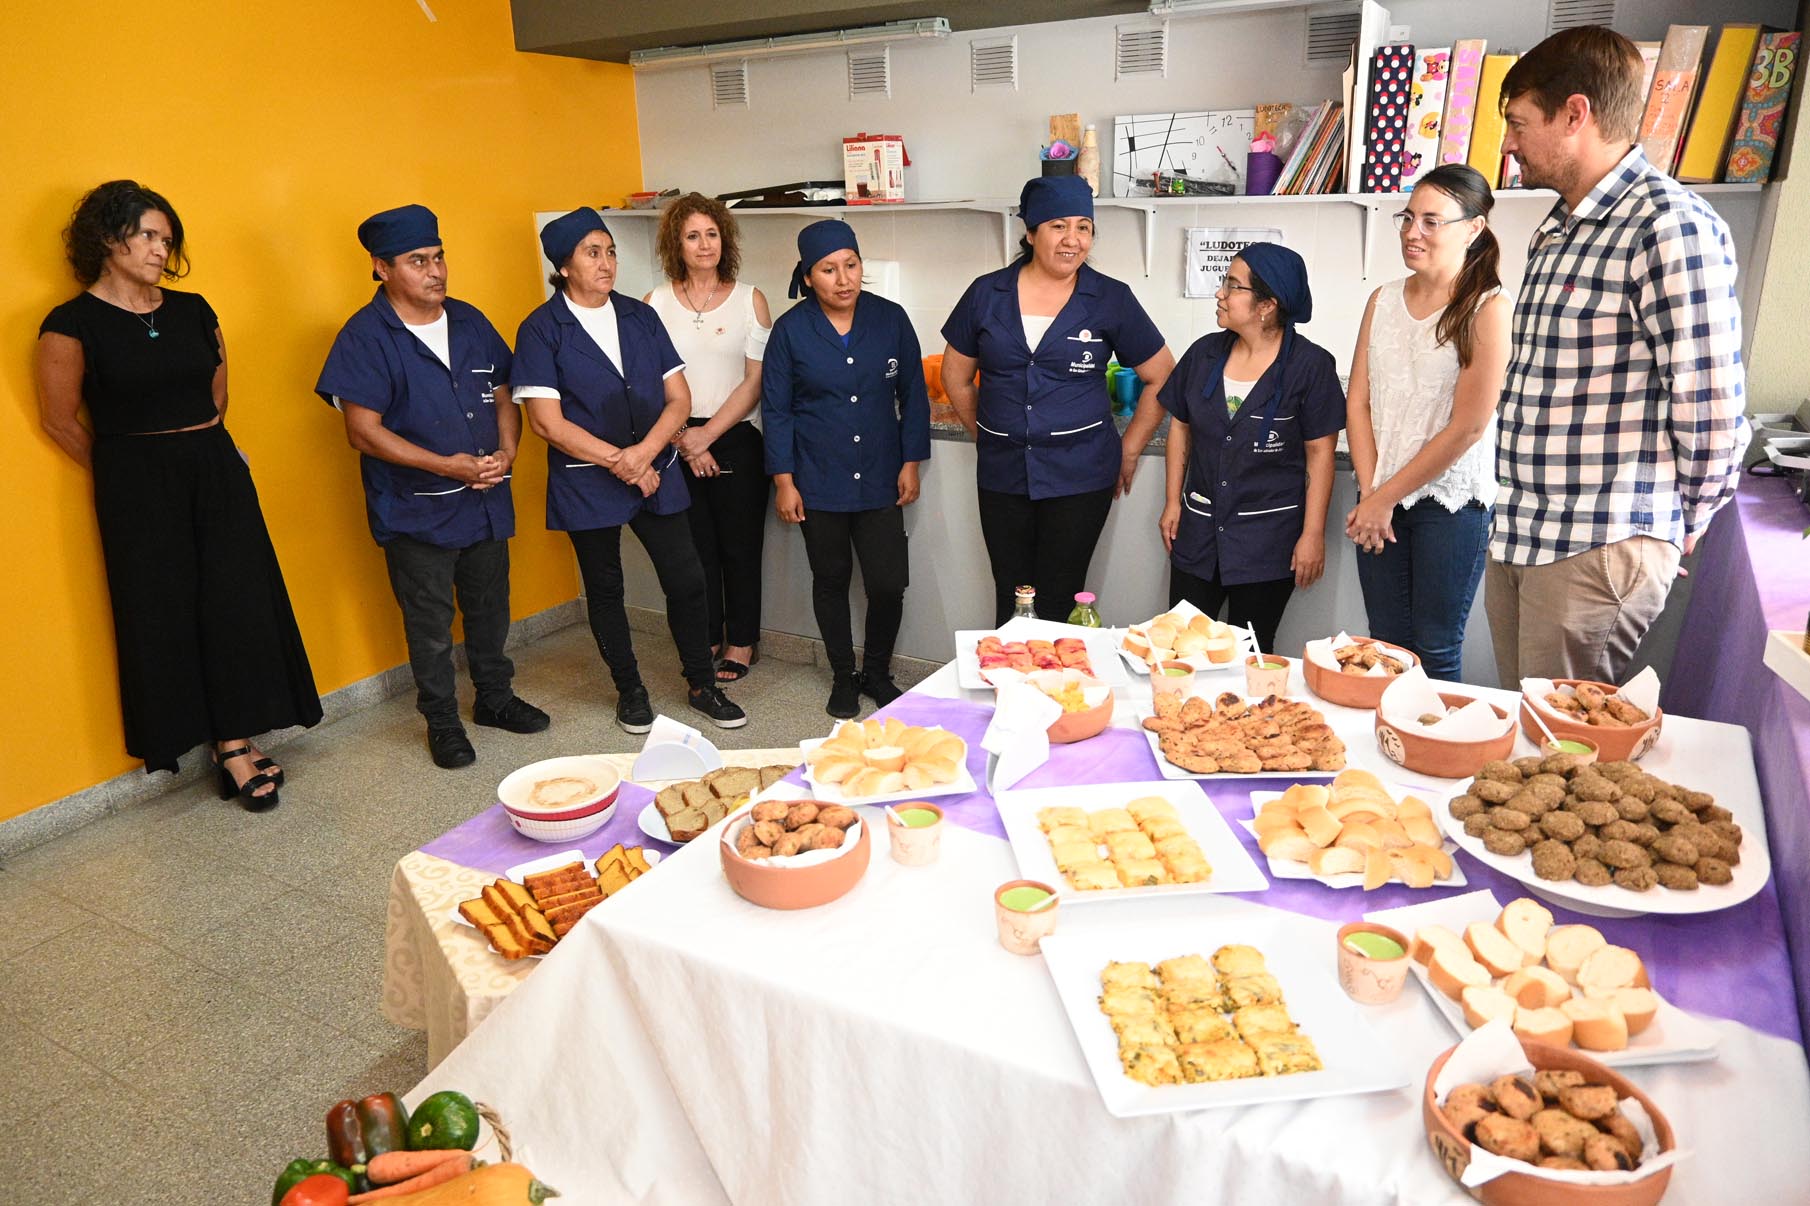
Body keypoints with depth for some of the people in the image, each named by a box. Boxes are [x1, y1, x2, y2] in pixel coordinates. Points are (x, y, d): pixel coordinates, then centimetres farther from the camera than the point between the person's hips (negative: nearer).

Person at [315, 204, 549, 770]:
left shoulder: (470, 321, 7)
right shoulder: (365, 336, -11)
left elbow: (503, 394, 12)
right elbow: (363, 430, -15)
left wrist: (507, 450, -8)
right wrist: (447, 465, -21)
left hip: (486, 501, 5)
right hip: (416, 511, -5)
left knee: (490, 608, 18)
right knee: (430, 625, 7)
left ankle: (495, 696, 37)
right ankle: (442, 722, 24)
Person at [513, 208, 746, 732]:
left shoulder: (640, 316, 7)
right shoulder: (541, 329, -5)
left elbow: (678, 398, 3)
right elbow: (546, 421, -12)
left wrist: (645, 452, -14)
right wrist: (618, 461, -15)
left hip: (657, 473, 3)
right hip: (587, 485, -3)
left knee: (686, 580, 2)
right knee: (605, 590, 10)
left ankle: (702, 685, 20)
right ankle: (630, 690, 28)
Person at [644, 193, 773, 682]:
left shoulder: (749, 299, 2)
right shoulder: (656, 303, 4)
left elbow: (755, 381, -3)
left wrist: (709, 432, -10)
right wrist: (684, 440, -8)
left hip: (737, 437, -1)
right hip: (677, 442, 1)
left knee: (739, 544, 4)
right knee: (693, 545, 6)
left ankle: (741, 642, 19)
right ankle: (705, 639, 22)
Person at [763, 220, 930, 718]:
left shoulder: (890, 318, -1)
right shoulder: (790, 330, -4)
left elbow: (912, 395, 5)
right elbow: (776, 410, -1)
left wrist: (911, 463, 2)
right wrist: (783, 481, -4)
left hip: (879, 480, 1)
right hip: (818, 483, -1)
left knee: (888, 584, -2)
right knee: (830, 580, 11)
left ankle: (877, 672, 23)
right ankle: (844, 677, 29)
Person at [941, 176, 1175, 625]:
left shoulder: (1110, 299, -2)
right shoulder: (987, 293, 2)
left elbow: (1162, 377, 5)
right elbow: (956, 375, 13)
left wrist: (1129, 451, 4)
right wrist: (987, 434, 13)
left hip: (1080, 475, -2)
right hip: (1002, 474, 2)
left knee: (1057, 603, 2)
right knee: (1010, 600, 9)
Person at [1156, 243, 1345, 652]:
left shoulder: (1309, 365, -9)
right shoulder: (1205, 353, 3)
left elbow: (1320, 452, -7)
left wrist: (1313, 534, -9)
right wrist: (1173, 502, 8)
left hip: (1268, 537, -4)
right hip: (1199, 528, 4)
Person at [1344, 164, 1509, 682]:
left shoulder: (1489, 309, -10)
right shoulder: (1384, 300, 8)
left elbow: (1468, 427, -13)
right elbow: (1358, 401, 5)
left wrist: (1386, 497, -9)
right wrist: (1370, 493, -5)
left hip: (1452, 502, -5)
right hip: (1379, 503, 5)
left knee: (1435, 653, 5)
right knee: (1386, 647, 11)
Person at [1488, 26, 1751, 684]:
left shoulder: (1672, 226, -13)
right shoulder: (1555, 231, 15)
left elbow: (1710, 407, -13)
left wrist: (1681, 525, 0)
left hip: (1598, 551, -8)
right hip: (1516, 535, 8)